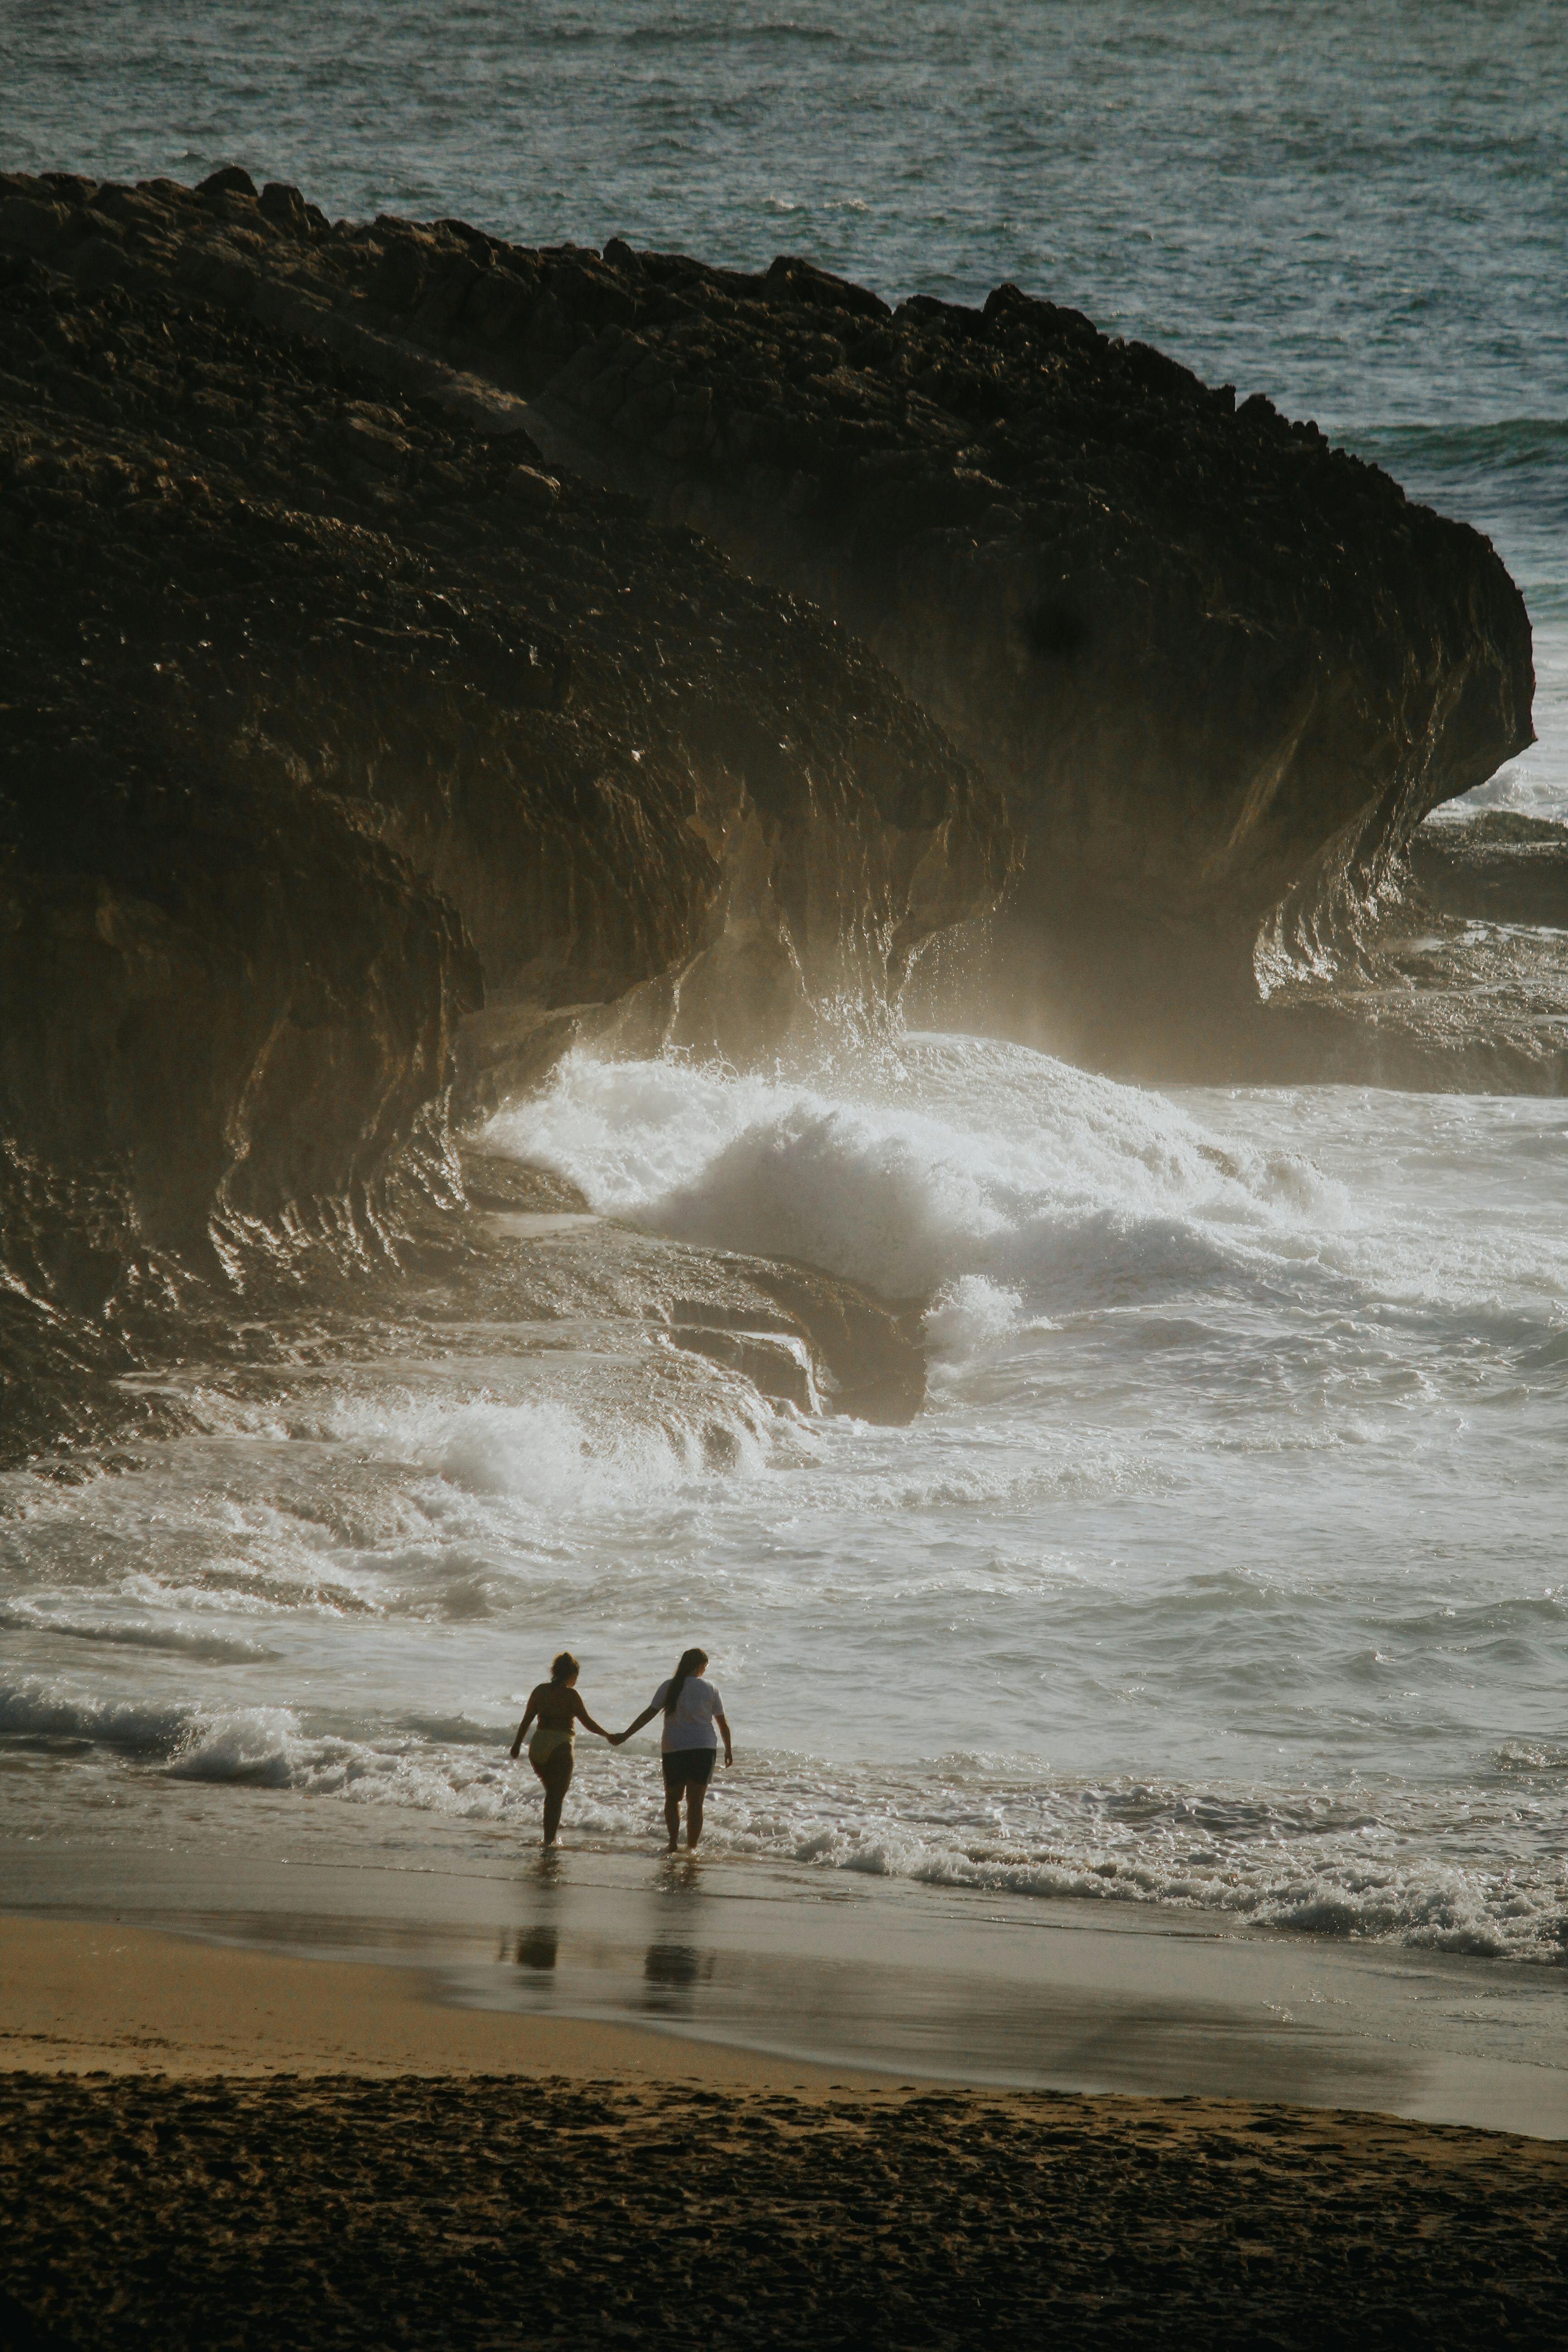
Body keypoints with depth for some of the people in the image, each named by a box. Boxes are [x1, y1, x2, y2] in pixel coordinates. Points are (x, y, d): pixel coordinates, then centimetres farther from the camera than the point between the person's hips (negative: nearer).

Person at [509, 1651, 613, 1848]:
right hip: (561, 1747, -5)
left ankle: (552, 1836, 23)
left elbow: (527, 1720, 9)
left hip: (538, 1745, 5)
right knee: (557, 1796, 3)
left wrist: (517, 1744, 19)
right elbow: (588, 1722, -9)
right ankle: (551, 1839, 1)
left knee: (552, 1793, 21)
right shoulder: (569, 1695, -10)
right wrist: (608, 1736, 4)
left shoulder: (540, 1691, 5)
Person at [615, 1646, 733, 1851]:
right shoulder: (709, 1689, 2)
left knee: (673, 1798, 15)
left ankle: (673, 1843, -1)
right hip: (704, 1749, 0)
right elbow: (722, 1723, 7)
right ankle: (691, 1848, 2)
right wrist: (729, 1749, 20)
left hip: (674, 1749, 0)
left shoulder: (669, 1687, 0)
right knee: (695, 1802, 5)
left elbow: (649, 1714, -6)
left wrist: (626, 1735, -3)